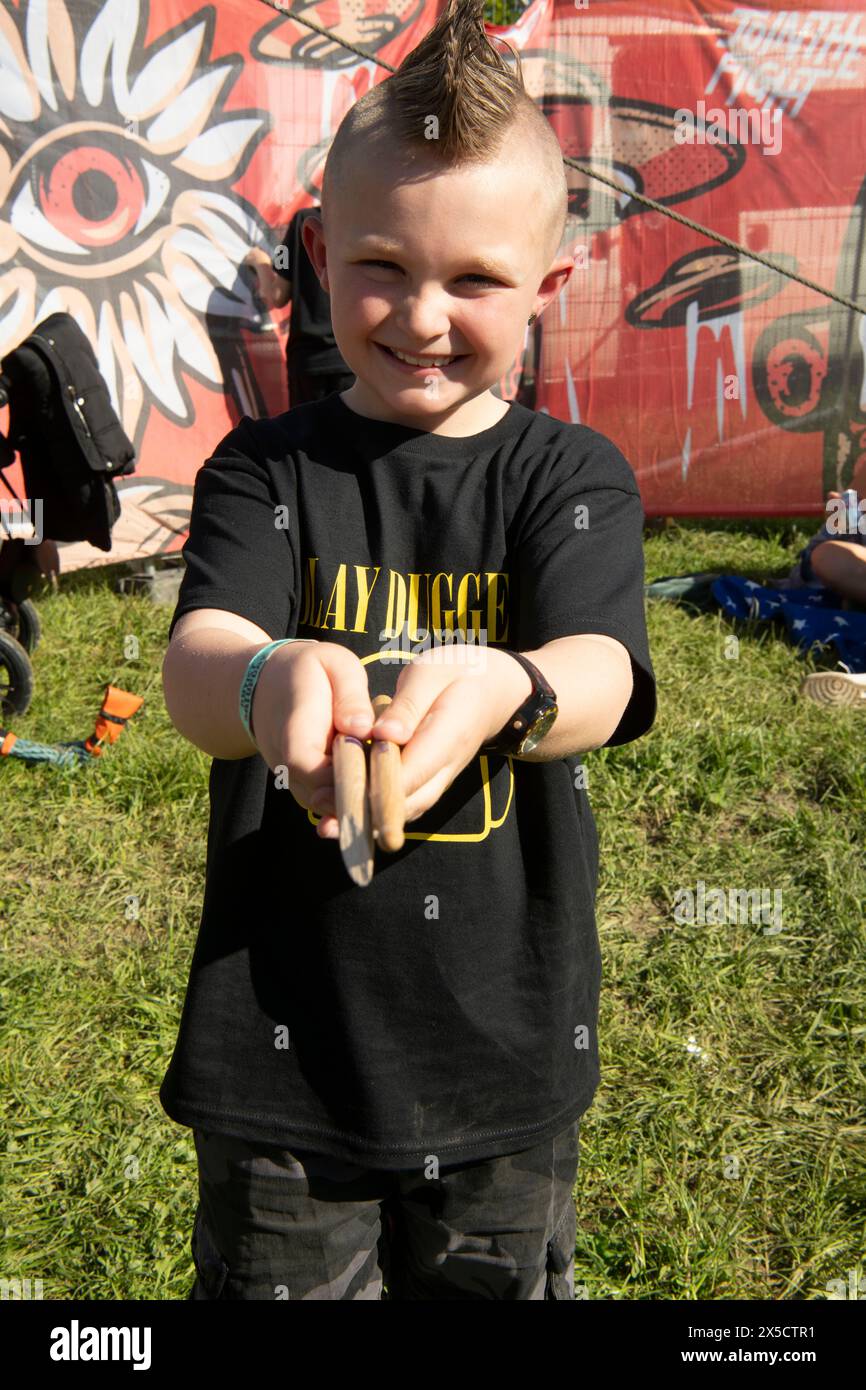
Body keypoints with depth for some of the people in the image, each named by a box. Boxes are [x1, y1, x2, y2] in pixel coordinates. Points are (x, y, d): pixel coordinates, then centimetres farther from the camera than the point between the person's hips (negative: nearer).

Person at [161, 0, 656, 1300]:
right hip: (284, 1033, 0)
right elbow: (195, 657, -21)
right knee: (281, 1282, 19)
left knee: (499, 1282, 22)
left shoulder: (572, 475, -4)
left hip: (507, 1035, 1)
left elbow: (604, 678, -21)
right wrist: (267, 683, -46)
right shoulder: (270, 467, -5)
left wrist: (503, 688, -45)